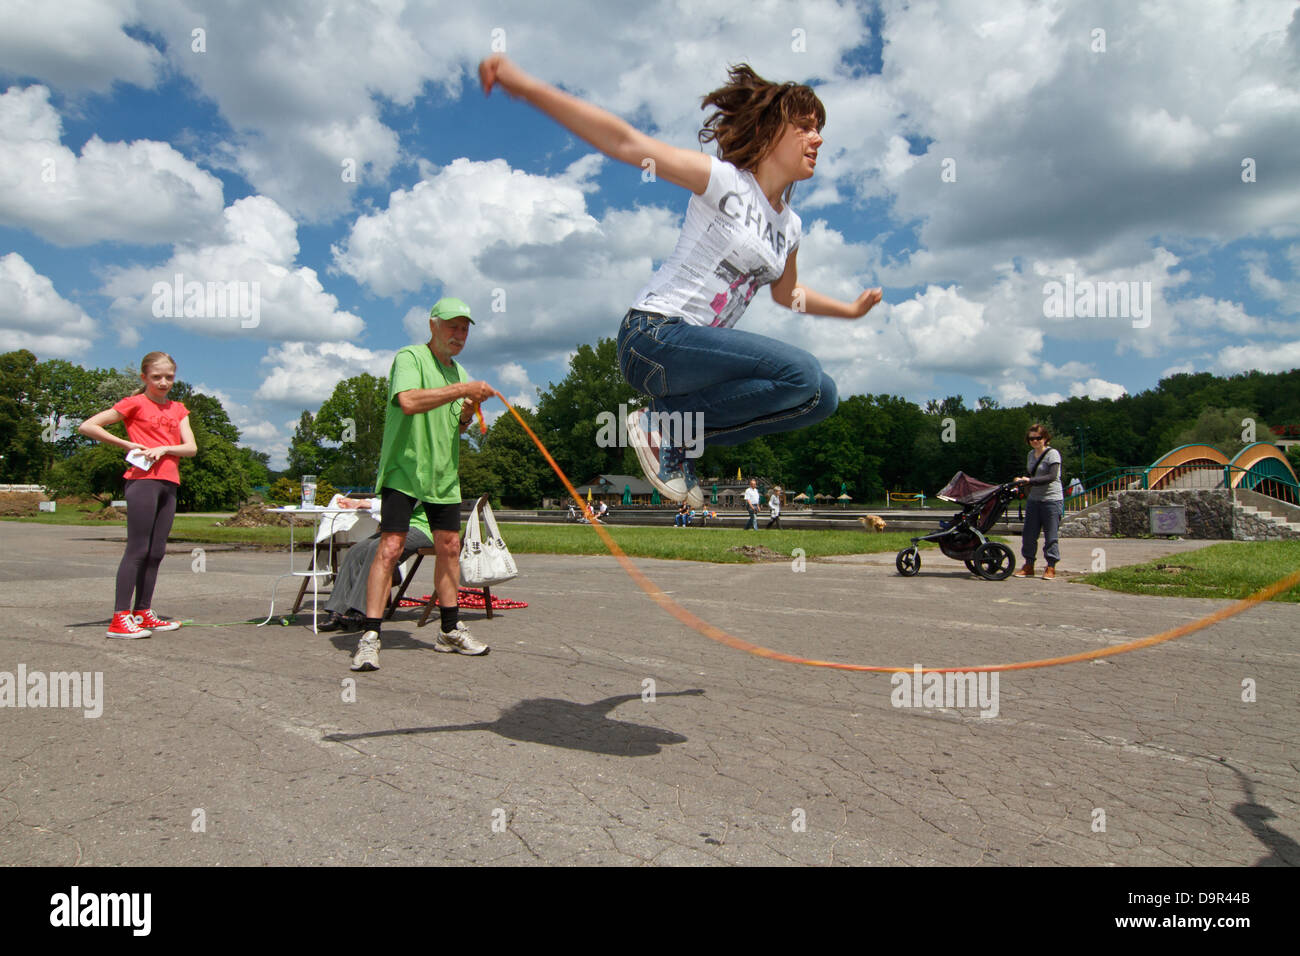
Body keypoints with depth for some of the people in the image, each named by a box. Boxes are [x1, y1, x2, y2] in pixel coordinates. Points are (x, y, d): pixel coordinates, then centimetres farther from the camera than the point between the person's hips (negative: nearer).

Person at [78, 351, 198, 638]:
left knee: (156, 552, 8)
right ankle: (120, 618, -8)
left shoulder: (178, 409, 17)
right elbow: (86, 426, -4)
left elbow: (191, 448, 6)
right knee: (137, 549, -9)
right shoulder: (135, 404, 1)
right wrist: (127, 444, -6)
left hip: (169, 483, 6)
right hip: (143, 479, -6)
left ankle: (143, 613, 15)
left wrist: (164, 448, -11)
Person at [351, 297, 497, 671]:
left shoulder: (457, 370, 16)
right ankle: (369, 638, -10)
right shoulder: (409, 357, -7)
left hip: (443, 473, 7)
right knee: (390, 548, -13)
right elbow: (408, 401, -27)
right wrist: (463, 389, -27)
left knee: (449, 547, 9)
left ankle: (450, 630, 20)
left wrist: (466, 415, 1)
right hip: (404, 469, -7)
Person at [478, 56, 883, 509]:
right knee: (801, 373, -23)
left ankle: (678, 442, -2)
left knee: (820, 396, 0)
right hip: (653, 338, -8)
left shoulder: (789, 226, 16)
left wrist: (851, 309, 38)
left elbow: (787, 292, 36)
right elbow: (626, 143, -15)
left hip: (700, 349, 8)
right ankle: (662, 422, -11)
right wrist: (526, 86, -22)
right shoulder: (724, 181, -7)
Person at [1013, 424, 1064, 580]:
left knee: (1051, 535, -3)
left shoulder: (1052, 454, -8)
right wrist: (1023, 480, 8)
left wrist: (1030, 480, -25)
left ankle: (1051, 568, 6)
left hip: (1052, 499, -7)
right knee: (1029, 534, 6)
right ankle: (1028, 566, 15)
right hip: (1033, 499, 7)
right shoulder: (1031, 454, 14)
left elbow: (1052, 477, -20)